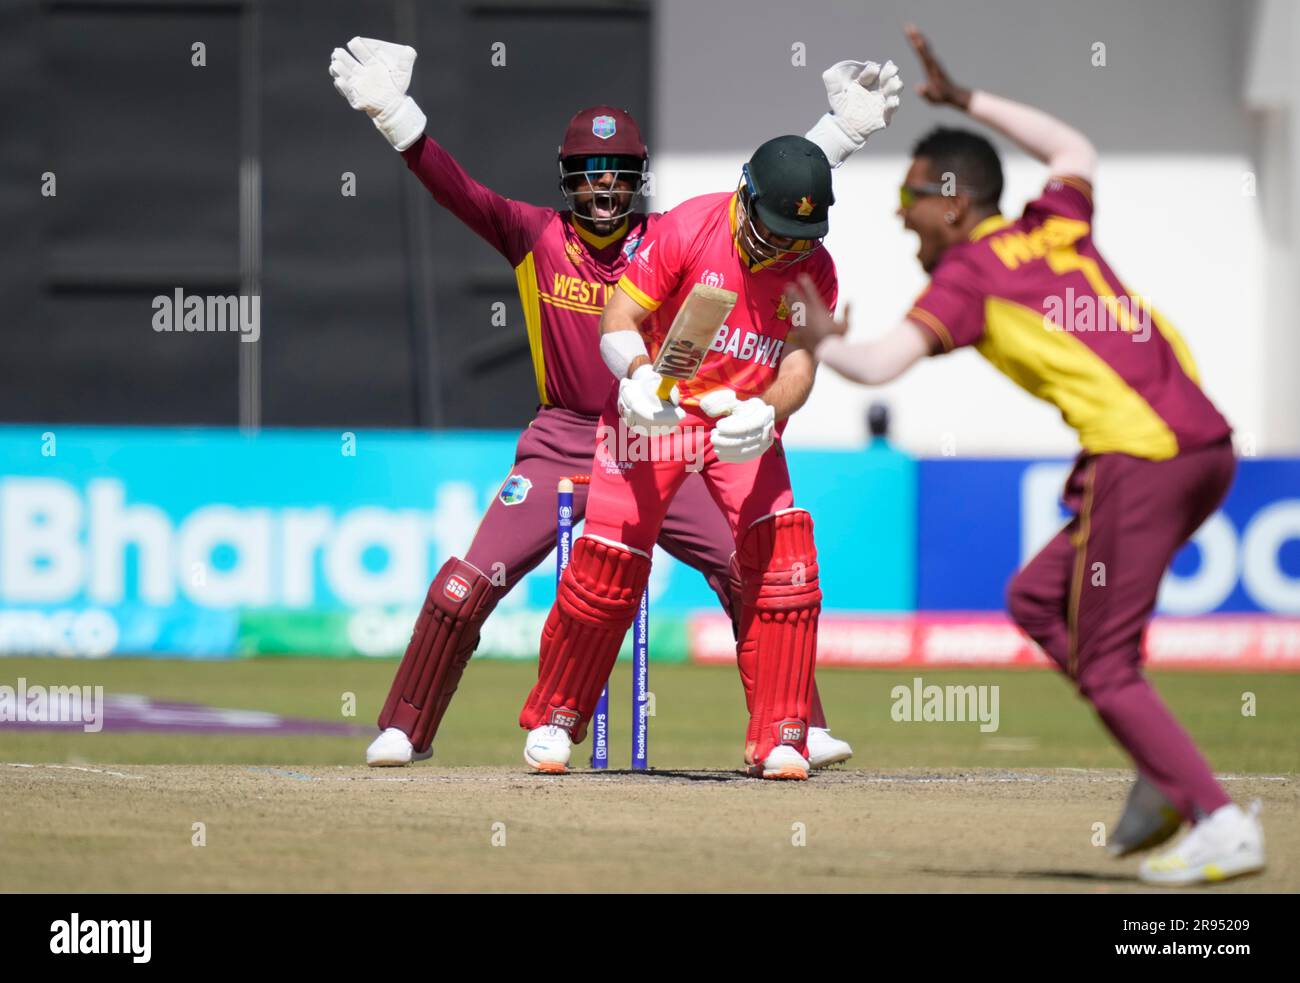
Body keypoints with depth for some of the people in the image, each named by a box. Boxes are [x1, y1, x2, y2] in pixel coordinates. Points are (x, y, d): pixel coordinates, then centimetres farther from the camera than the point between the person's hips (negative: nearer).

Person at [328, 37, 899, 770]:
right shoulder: (535, 237, -3)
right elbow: (459, 192, -15)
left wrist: (842, 132, -15)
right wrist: (395, 116, -29)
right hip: (560, 444, -1)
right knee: (468, 585, -10)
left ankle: (800, 728, 3)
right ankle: (405, 731, 5)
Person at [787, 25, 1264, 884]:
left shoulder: (966, 274, 2)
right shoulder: (1055, 229, 20)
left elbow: (879, 364, -7)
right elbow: (1078, 151, 42)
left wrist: (823, 341, 15)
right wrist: (967, 101, 44)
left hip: (1137, 457, -8)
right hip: (1210, 446, 8)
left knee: (1104, 666, 0)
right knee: (1039, 600, 20)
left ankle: (1223, 825, -7)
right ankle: (1167, 778, 13)